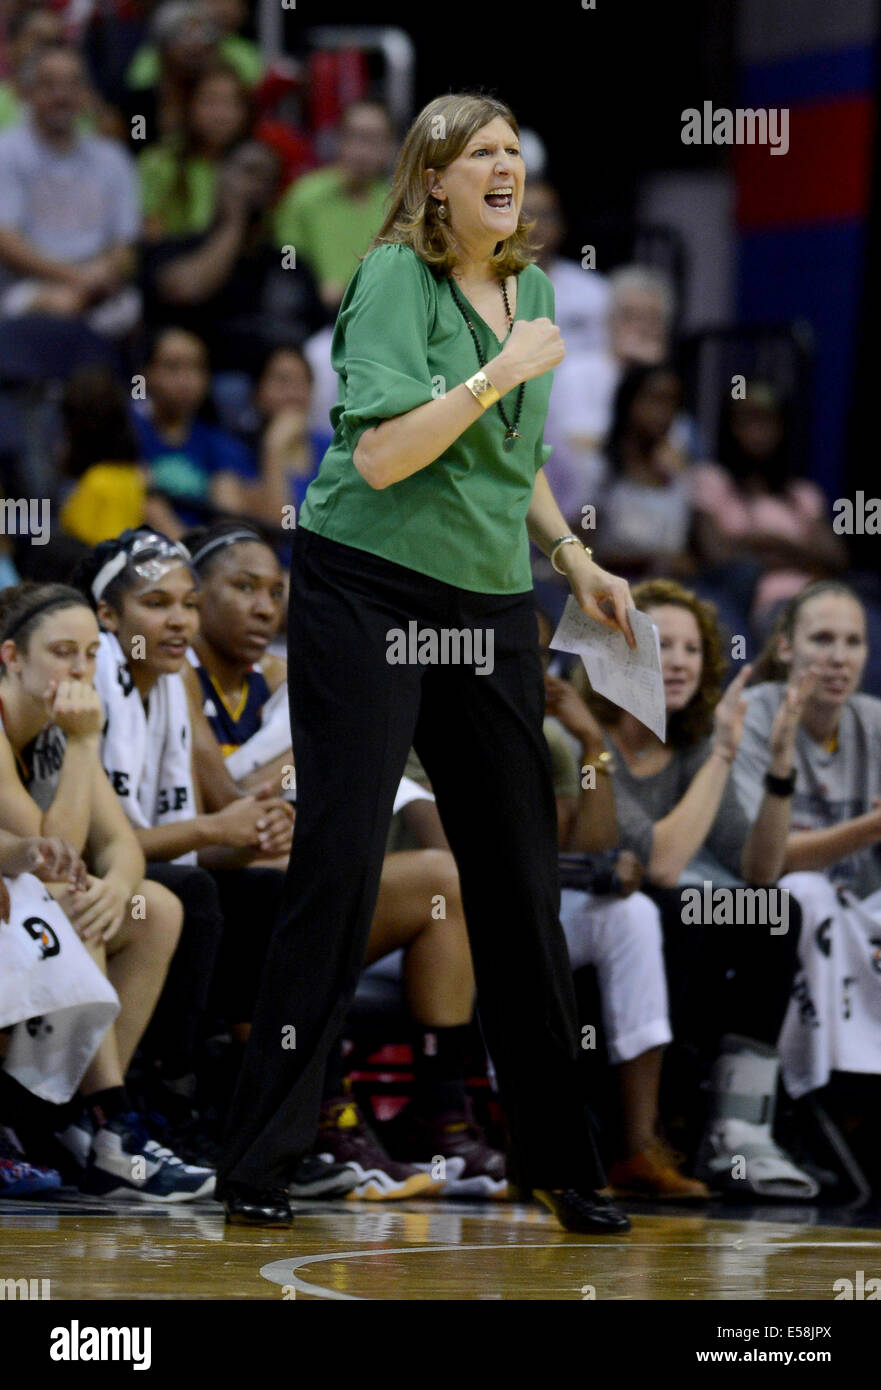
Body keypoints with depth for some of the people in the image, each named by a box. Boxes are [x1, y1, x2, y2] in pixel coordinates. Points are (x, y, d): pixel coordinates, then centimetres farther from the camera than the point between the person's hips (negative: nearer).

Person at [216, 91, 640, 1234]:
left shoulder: (532, 285, 13)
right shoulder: (394, 279, -10)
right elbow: (380, 455, -21)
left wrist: (576, 561, 15)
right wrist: (501, 371, -19)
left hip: (493, 606, 7)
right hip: (369, 592, -6)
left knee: (521, 877, 6)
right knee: (338, 871, -7)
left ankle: (558, 1162, 15)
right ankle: (259, 1165, -1)